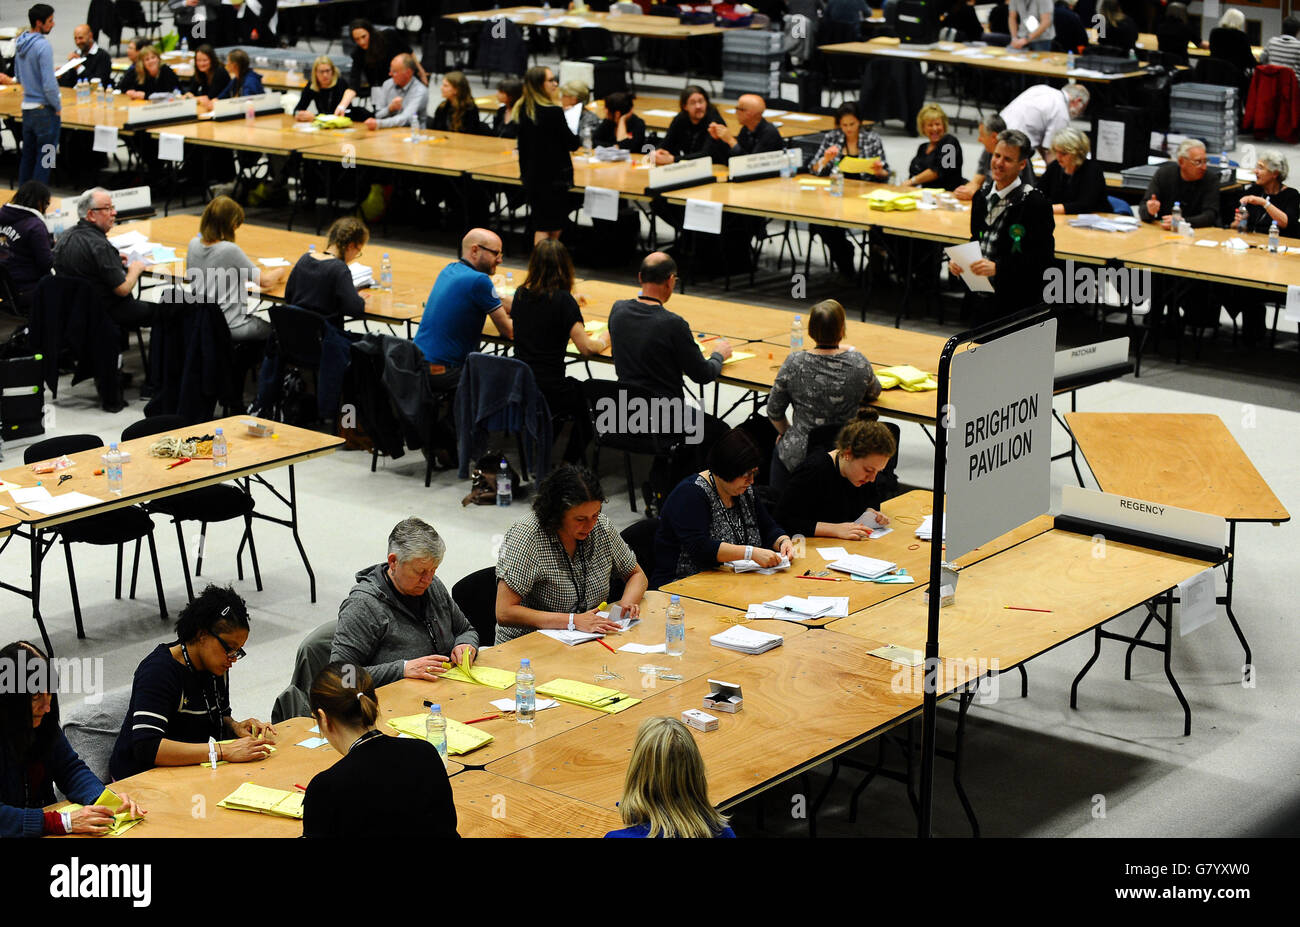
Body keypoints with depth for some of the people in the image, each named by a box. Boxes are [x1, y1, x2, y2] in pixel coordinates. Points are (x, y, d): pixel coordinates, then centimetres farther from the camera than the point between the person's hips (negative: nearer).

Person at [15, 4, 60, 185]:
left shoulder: (20, 43, 7)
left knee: (28, 155, 16)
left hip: (27, 107, 8)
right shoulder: (43, 45, -19)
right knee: (44, 158, 0)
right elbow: (49, 83, -21)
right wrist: (58, 106, -8)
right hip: (45, 109, -8)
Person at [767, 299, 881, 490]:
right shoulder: (859, 363, -11)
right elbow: (874, 393, 11)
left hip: (800, 455, -2)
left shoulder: (794, 363, -13)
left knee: (778, 449, 26)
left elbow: (774, 411, -2)